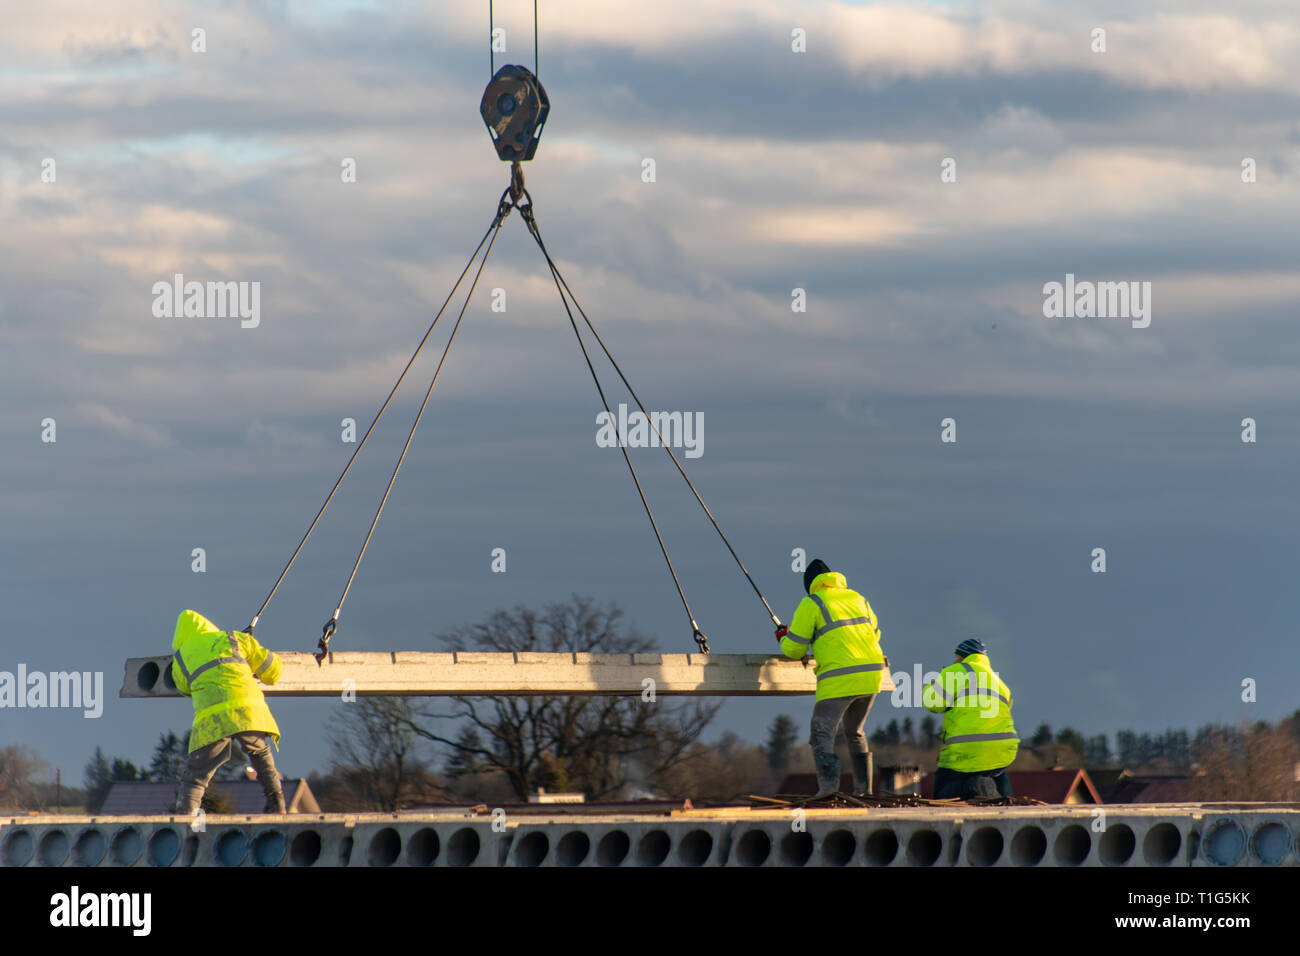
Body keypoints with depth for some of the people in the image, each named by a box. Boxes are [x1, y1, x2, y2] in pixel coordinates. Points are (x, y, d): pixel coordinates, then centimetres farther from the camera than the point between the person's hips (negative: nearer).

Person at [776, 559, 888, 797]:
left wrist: (784, 639, 26)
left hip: (839, 679, -6)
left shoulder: (811, 604, 1)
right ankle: (864, 790, 22)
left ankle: (829, 788, -26)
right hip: (872, 673, 6)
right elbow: (874, 633, 31)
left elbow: (794, 649, 3)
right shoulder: (857, 598, 19)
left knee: (822, 735, -7)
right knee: (854, 732, 24)